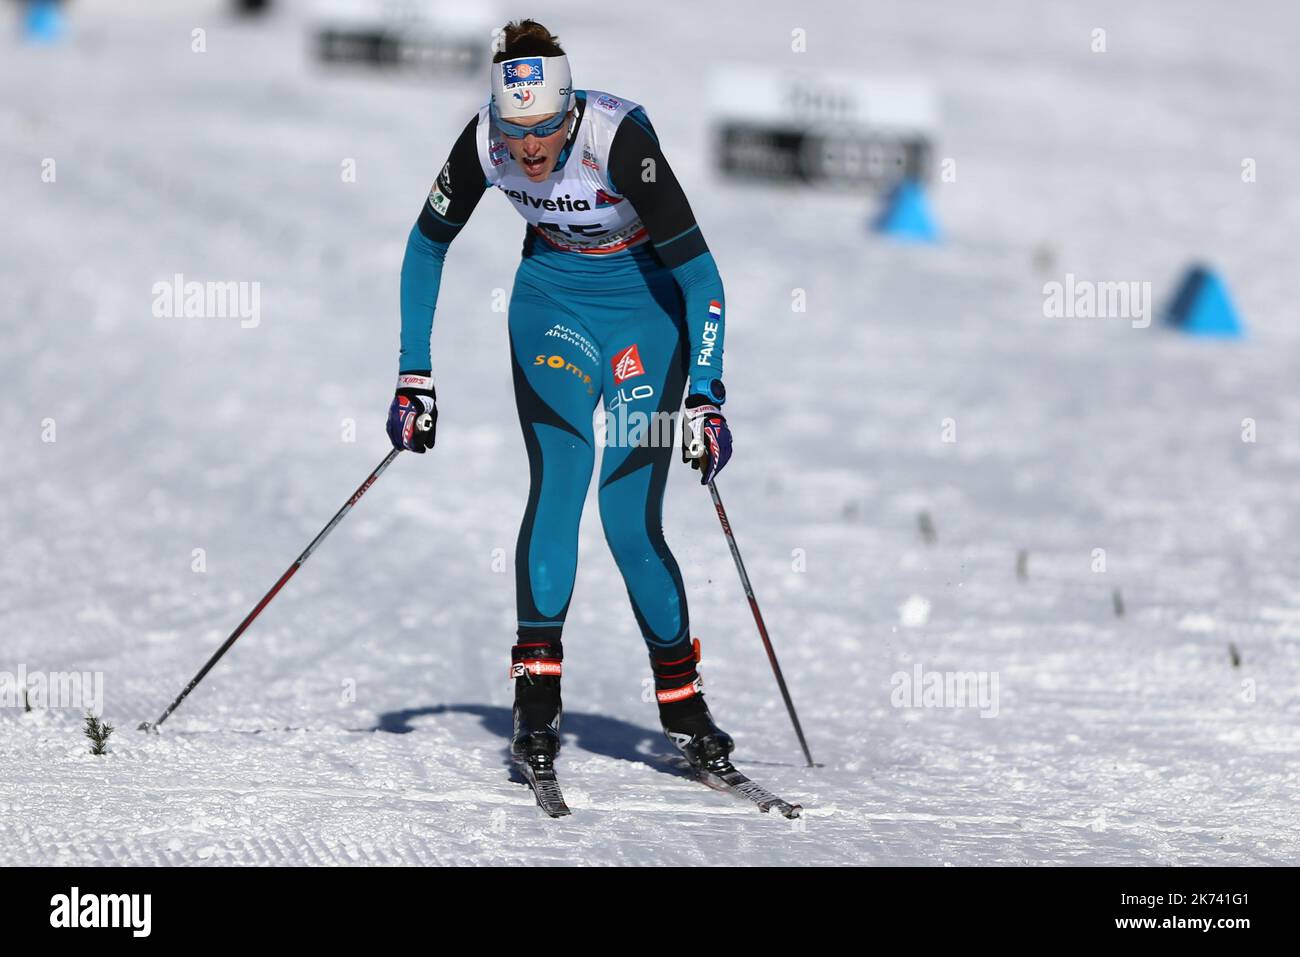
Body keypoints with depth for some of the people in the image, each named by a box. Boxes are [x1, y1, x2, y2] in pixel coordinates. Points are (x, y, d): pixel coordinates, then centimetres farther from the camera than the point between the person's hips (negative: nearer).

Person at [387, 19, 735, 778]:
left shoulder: (619, 138, -30)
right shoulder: (484, 143, -18)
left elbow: (699, 272, -29)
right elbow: (428, 245, -1)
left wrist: (706, 395, -35)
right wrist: (415, 375, -4)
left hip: (645, 305, -3)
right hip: (552, 299, 3)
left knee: (629, 520, -9)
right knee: (560, 473, -22)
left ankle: (684, 705, 8)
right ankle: (537, 695, -22)